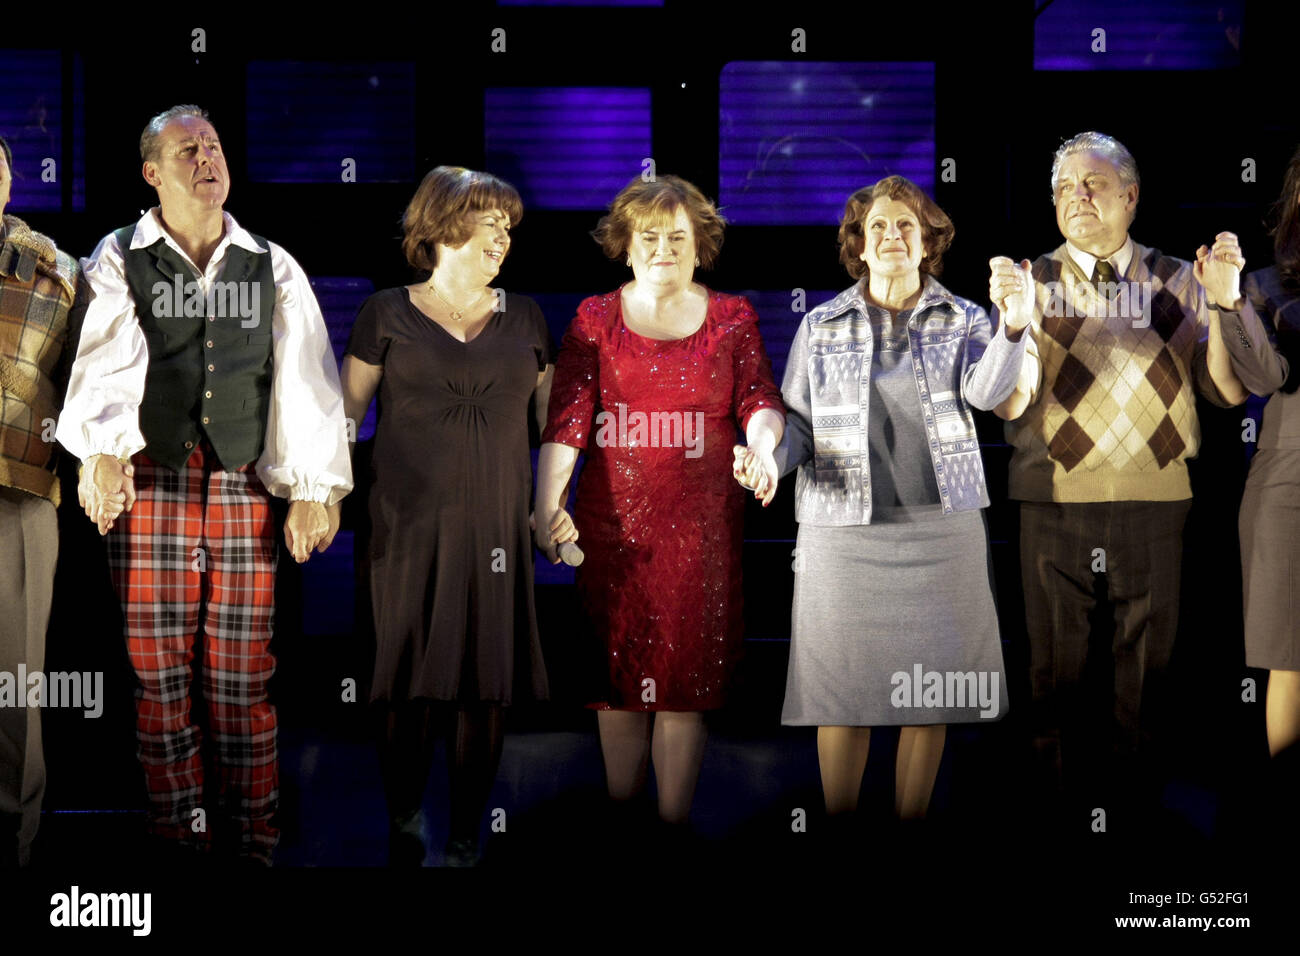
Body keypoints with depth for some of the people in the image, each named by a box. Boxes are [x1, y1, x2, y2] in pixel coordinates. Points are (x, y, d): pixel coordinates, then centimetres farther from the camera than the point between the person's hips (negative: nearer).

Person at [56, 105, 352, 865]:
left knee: (244, 677, 2)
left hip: (244, 489, 1)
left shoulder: (274, 268, 12)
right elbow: (106, 359, -9)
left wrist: (316, 488, -2)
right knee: (159, 672, 1)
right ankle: (179, 842, 11)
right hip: (149, 486, -1)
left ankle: (253, 844, 11)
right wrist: (100, 452, -26)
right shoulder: (119, 262, 6)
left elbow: (305, 378, 7)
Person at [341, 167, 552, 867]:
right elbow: (346, 413, 6)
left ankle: (466, 836, 13)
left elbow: (554, 417, 16)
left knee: (486, 686, 3)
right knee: (411, 683, 0)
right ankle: (403, 826, 14)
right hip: (410, 527, -2)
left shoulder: (524, 318, 13)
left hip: (496, 527, 2)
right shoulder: (387, 315, 5)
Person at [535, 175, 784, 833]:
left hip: (700, 525, 0)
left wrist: (762, 444, -26)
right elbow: (566, 416, -2)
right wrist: (547, 505, -15)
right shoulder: (595, 318, 8)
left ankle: (674, 826, 10)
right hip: (613, 521, 0)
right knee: (618, 675, 4)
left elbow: (759, 397, -2)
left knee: (686, 679, 1)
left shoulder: (732, 318, 11)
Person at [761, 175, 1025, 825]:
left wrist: (1013, 332, -29)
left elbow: (986, 390, -10)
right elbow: (797, 421, 8)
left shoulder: (963, 321, 8)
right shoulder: (821, 326, 9)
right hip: (844, 529, 0)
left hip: (941, 526, 1)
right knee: (843, 686, 1)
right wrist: (765, 458, -13)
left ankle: (911, 818, 16)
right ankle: (839, 821, 14)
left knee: (930, 685, 4)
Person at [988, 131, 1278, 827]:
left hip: (1154, 502, 1)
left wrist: (1225, 303, -14)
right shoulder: (1031, 283, 4)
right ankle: (1059, 803, 22)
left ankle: (1132, 802, 24)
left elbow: (1229, 392, -1)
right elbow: (1011, 405, -7)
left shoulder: (1178, 284, 6)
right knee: (1056, 668, 8)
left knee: (1145, 665, 9)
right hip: (1053, 502, -1)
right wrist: (1017, 322, -23)